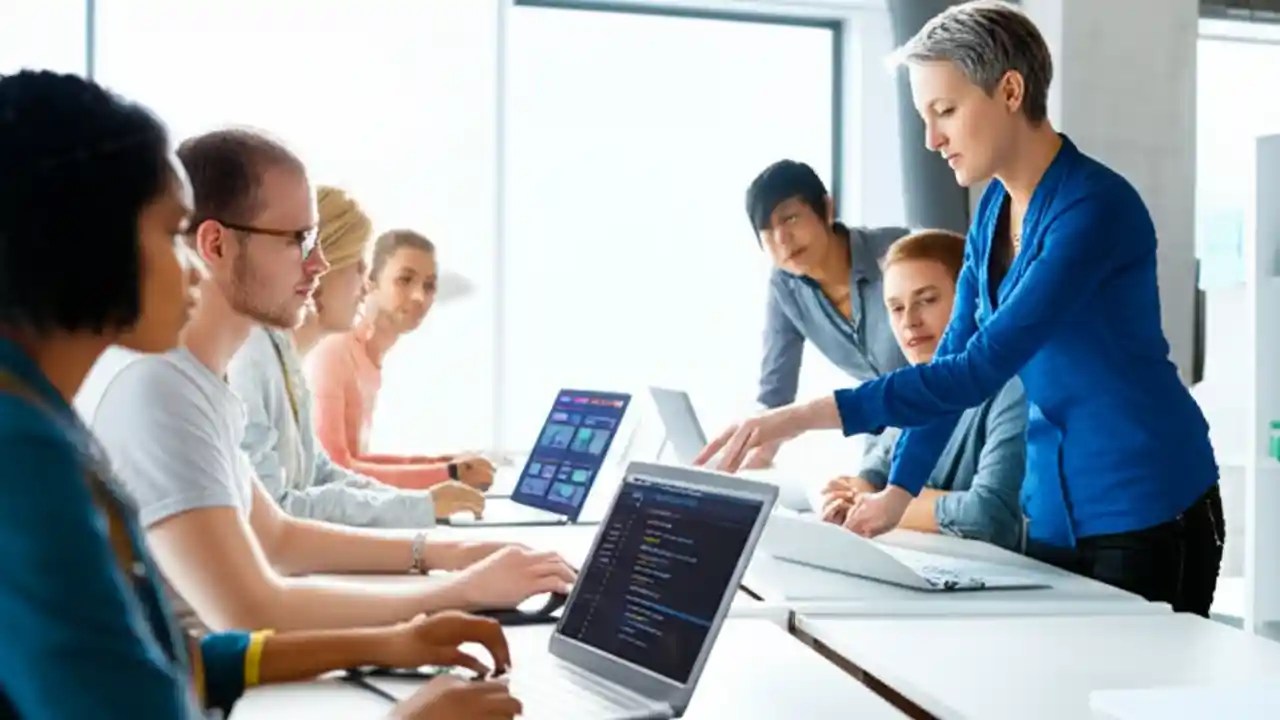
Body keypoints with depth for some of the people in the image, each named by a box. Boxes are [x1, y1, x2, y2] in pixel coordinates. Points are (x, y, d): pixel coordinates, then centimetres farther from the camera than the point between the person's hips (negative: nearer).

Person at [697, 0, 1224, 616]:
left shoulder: (1094, 207, -22)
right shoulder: (996, 206, 4)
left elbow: (981, 370, -29)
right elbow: (954, 355, 9)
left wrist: (809, 416, -35)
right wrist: (899, 490, 3)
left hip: (1148, 509, -7)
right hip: (1053, 507, 8)